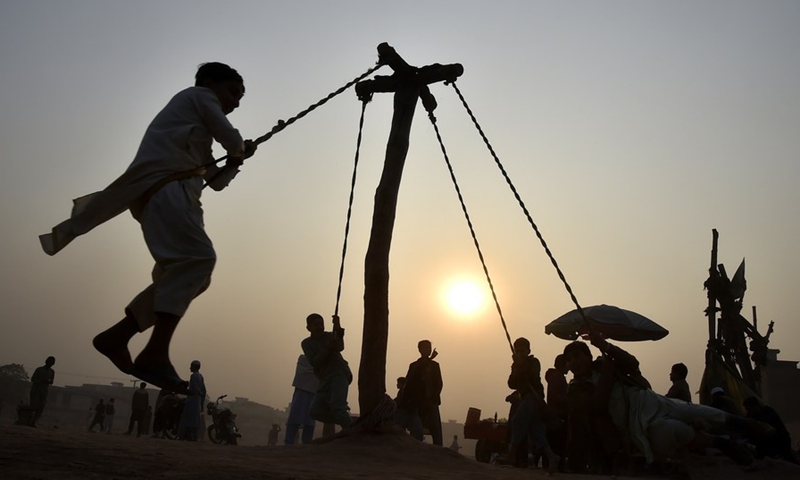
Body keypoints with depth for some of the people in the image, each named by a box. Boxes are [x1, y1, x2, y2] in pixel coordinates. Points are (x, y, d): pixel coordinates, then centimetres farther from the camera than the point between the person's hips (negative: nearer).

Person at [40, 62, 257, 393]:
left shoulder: (198, 134, 36)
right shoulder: (198, 96, 11)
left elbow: (216, 180, 35)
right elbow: (232, 140, 2)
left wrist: (238, 158, 23)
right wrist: (238, 151, 23)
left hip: (174, 190, 10)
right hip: (166, 187, -10)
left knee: (185, 271, 4)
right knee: (198, 258, -26)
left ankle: (116, 337, 7)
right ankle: (155, 353, -35)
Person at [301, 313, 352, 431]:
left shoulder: (329, 336, 1)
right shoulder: (306, 343, 8)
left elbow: (340, 347, -22)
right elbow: (314, 362, -8)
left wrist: (338, 329, -39)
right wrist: (327, 349, -22)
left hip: (339, 374, -5)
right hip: (325, 379, 5)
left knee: (337, 407, -24)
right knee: (316, 411, 0)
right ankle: (348, 423, 12)